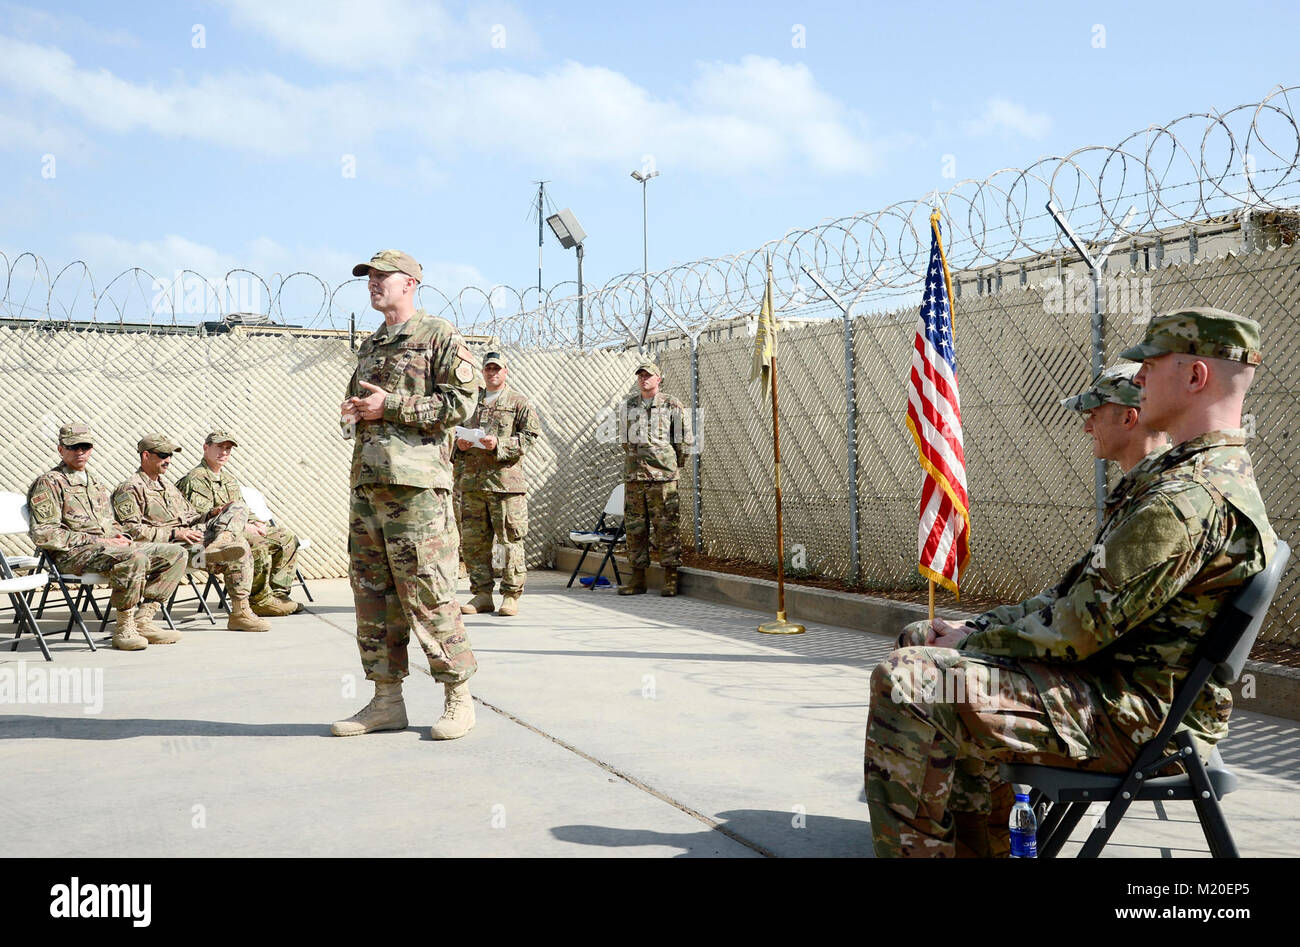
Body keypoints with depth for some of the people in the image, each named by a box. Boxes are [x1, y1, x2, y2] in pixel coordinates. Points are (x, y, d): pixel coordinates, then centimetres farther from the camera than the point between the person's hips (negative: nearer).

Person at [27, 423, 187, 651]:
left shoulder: (96, 484, 25)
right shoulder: (49, 483, -1)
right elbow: (43, 534, -11)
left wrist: (119, 536, 5)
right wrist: (94, 541, -15)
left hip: (108, 545, 8)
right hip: (72, 554, -8)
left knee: (175, 554, -4)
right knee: (135, 559, -36)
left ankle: (142, 621, -10)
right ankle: (124, 630, -23)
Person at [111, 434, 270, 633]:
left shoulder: (167, 486, 30)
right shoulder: (129, 489, 1)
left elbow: (191, 516, 30)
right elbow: (132, 531, -12)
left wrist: (210, 515, 6)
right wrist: (173, 534, -20)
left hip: (191, 536, 9)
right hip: (168, 546, -9)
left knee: (238, 507, -12)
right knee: (239, 547, -26)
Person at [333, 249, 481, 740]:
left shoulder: (440, 335, 0)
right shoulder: (370, 346, 23)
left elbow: (461, 400, -10)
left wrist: (391, 406, -12)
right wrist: (352, 413, 7)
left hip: (416, 482, -8)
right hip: (367, 479, 8)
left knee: (428, 593, -8)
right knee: (372, 592, 7)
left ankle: (459, 699, 2)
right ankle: (387, 700, 15)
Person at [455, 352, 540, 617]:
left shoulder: (518, 402, 5)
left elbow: (530, 435, -3)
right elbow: (455, 432, 26)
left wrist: (499, 444, -15)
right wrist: (459, 444, 3)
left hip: (505, 480, -5)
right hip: (471, 481, 5)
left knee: (510, 540, -4)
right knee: (473, 541, 5)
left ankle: (511, 596, 3)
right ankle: (482, 595, 13)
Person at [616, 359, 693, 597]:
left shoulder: (672, 406, 1)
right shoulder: (627, 406, 12)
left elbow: (684, 440, 7)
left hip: (663, 475, -4)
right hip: (633, 474, 4)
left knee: (667, 526, -4)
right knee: (634, 526, 5)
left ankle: (670, 579, 1)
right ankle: (638, 579, 11)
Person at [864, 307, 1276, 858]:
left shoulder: (1187, 501, -24)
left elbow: (1079, 630, -24)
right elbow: (1090, 592, 15)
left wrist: (975, 640, -8)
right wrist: (980, 627, 7)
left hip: (1133, 720, -11)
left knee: (903, 682, -23)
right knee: (922, 640, 19)